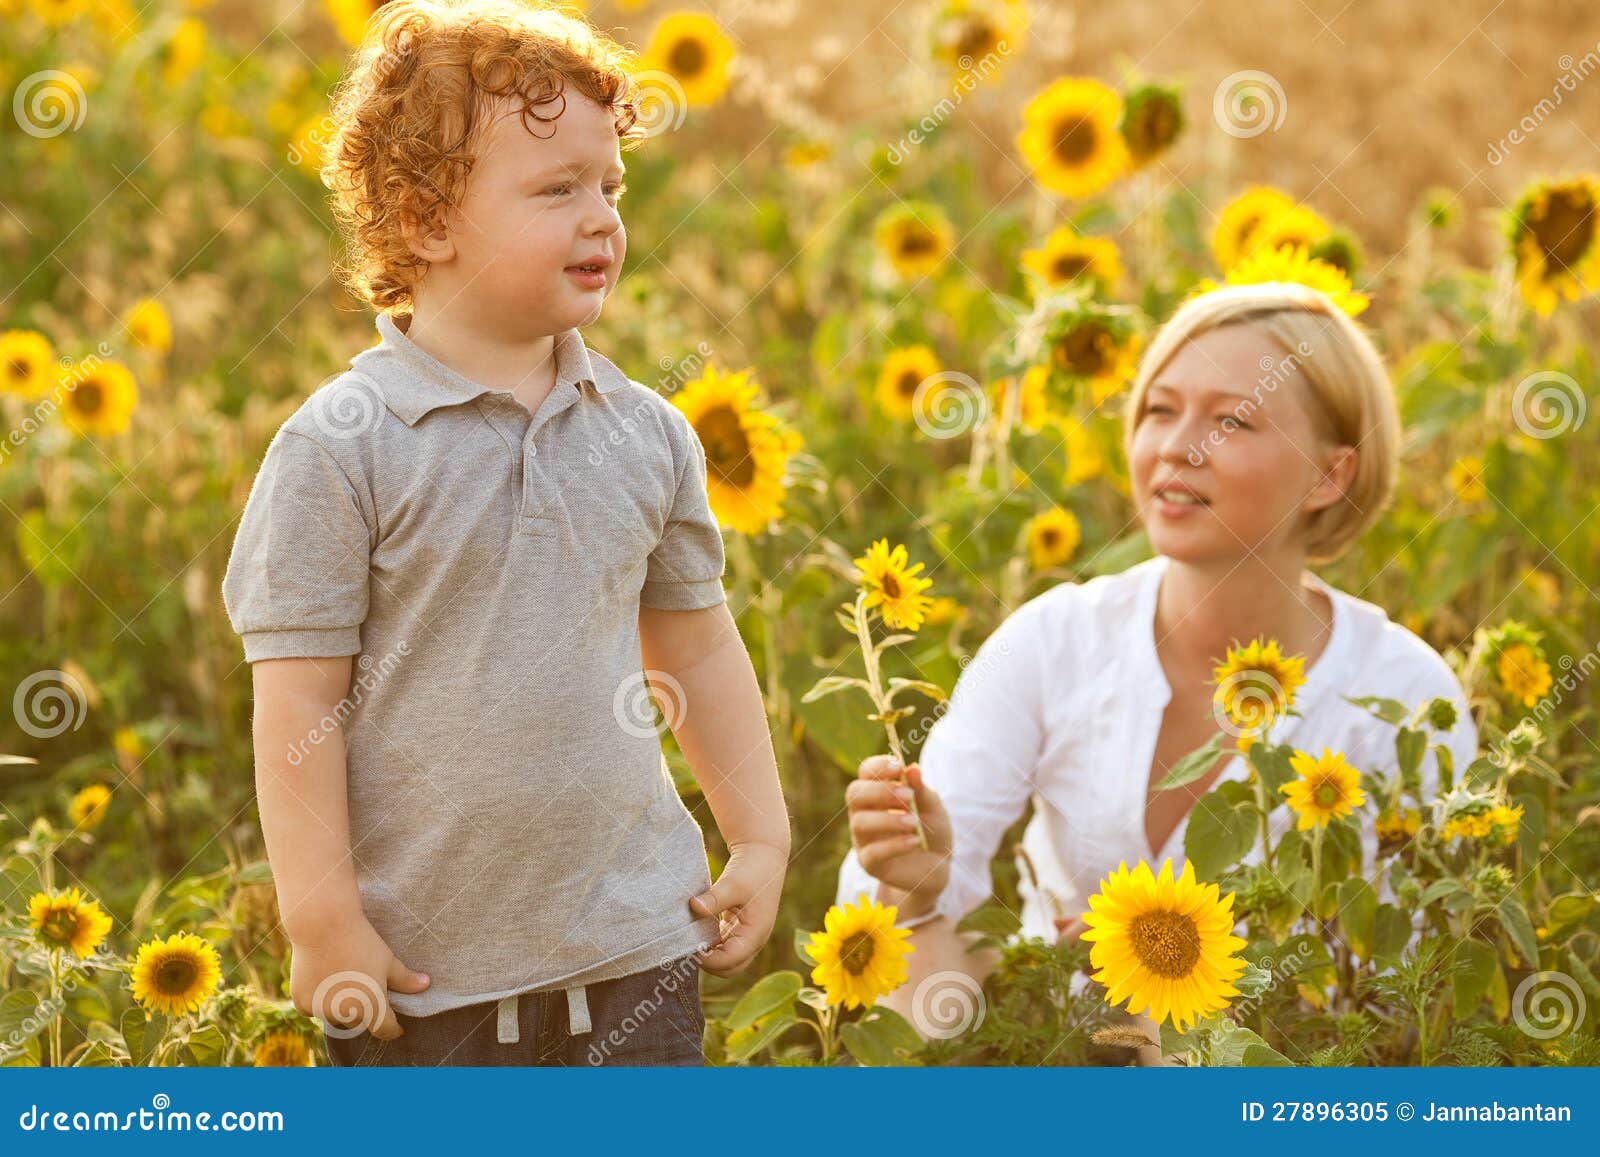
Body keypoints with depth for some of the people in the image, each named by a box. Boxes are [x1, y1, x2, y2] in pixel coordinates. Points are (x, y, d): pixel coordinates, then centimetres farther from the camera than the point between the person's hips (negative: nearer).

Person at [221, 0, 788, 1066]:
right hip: (420, 969, -3)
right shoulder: (341, 448, -10)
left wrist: (761, 843, 14)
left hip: (635, 945, 4)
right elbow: (298, 702, -9)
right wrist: (321, 920, -11)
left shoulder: (648, 434, 5)